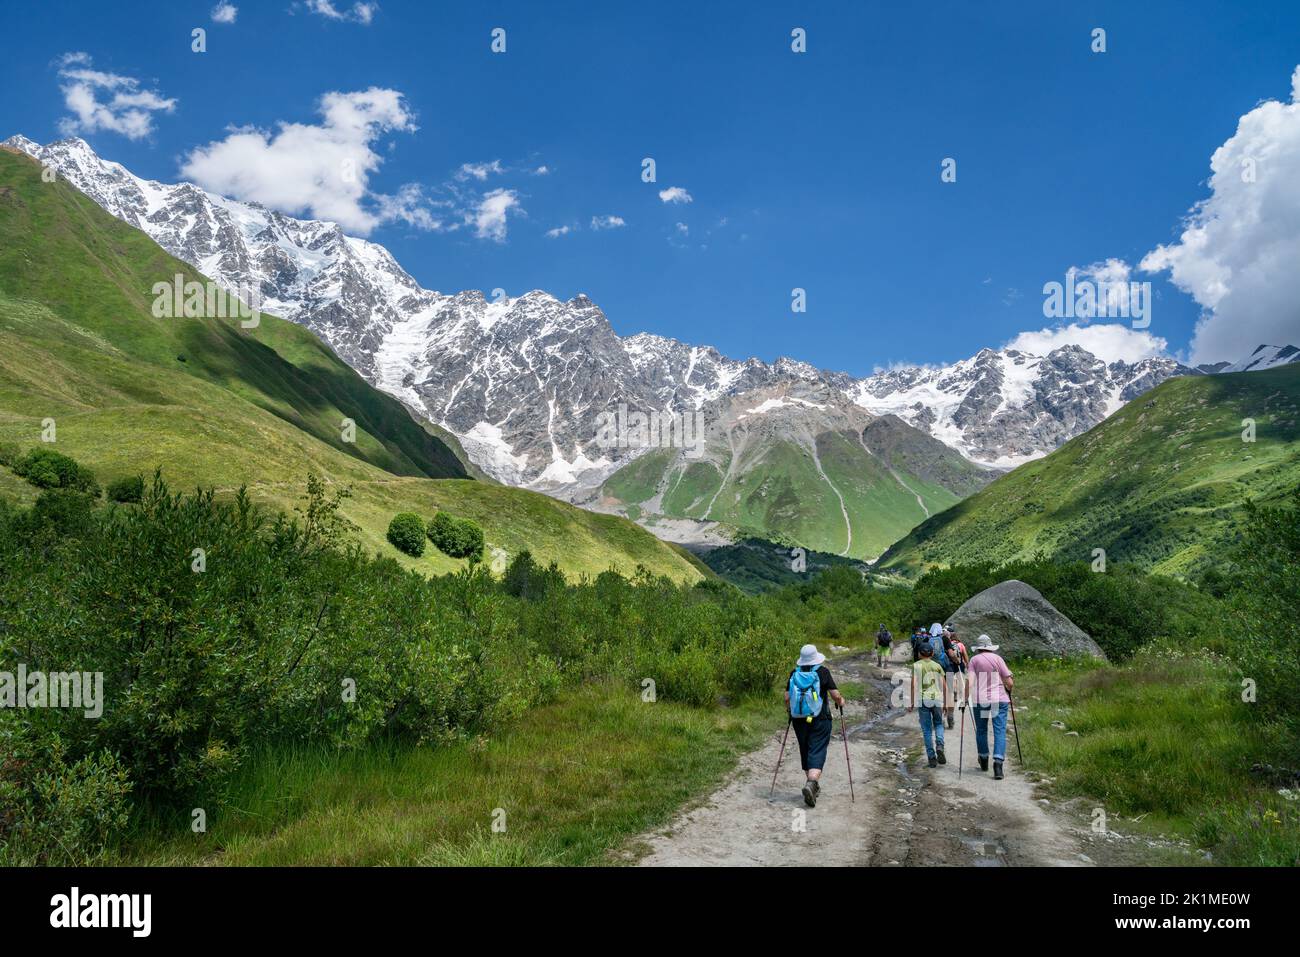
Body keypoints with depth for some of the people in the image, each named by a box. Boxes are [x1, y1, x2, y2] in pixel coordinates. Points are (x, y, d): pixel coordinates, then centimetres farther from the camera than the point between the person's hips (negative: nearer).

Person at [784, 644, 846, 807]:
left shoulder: (795, 673, 1)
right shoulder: (822, 671, -7)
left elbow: (787, 697, 2)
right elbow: (835, 695, -7)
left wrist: (789, 708, 22)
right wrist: (840, 702, 14)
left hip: (799, 719, 3)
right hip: (820, 719, -3)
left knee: (805, 751, 16)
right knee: (817, 751, -3)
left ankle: (814, 784, 27)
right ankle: (811, 783, -22)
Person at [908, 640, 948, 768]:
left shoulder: (916, 665, 2)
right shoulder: (937, 666, 9)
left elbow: (914, 684, -7)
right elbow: (944, 685, 7)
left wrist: (912, 702, -3)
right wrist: (945, 702, 16)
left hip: (924, 700, -2)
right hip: (937, 699, 2)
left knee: (927, 730, 6)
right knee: (938, 724, 20)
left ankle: (932, 757, 4)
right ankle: (939, 747, -4)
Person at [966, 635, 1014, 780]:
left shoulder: (974, 660, 1)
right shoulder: (997, 658, 2)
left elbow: (969, 682, -10)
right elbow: (1009, 683, 1)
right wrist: (1008, 688, 22)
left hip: (980, 700, 1)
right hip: (1000, 700, -1)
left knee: (981, 730, 17)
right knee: (1000, 730, -1)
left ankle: (984, 761, 29)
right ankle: (998, 762, -16)